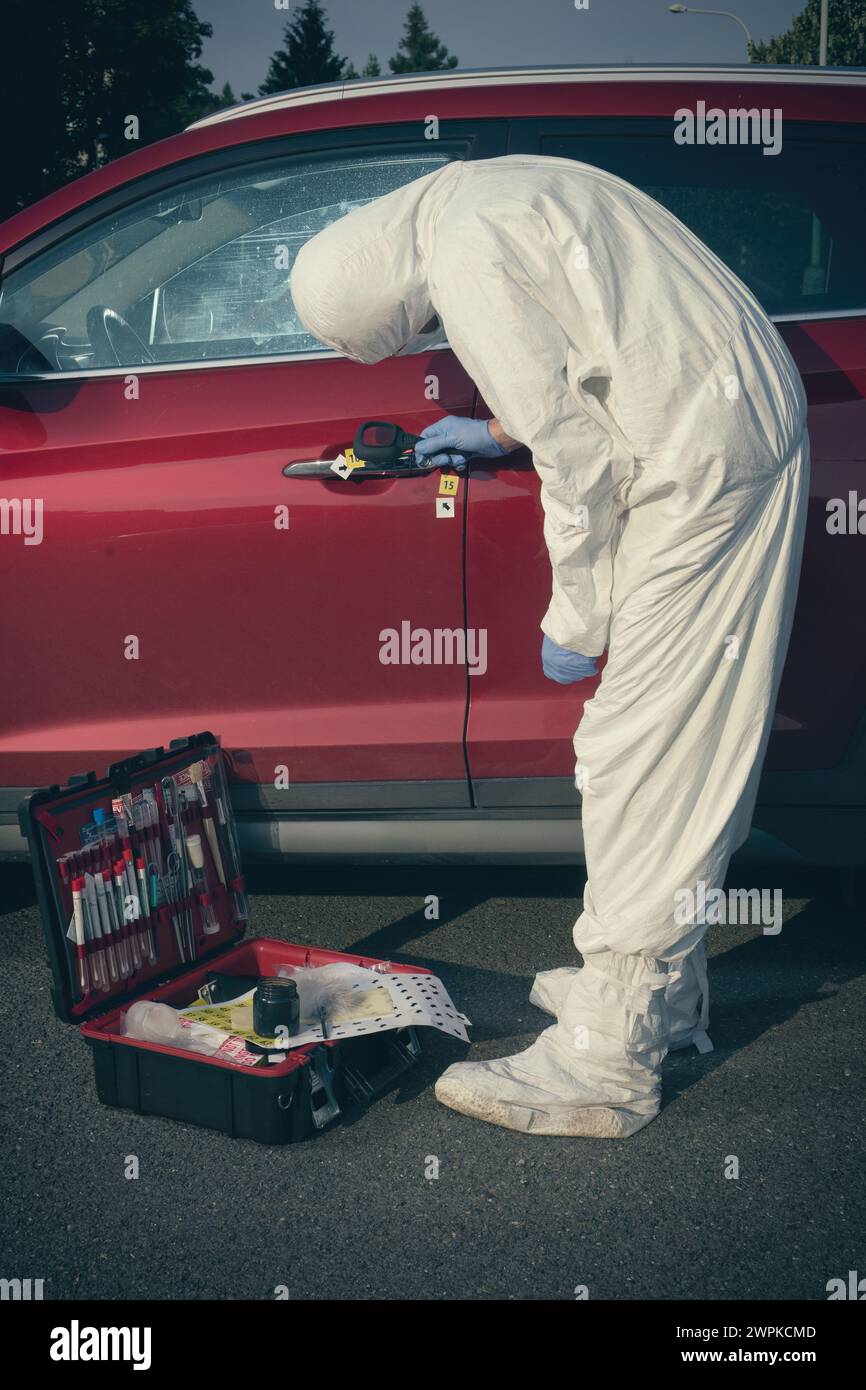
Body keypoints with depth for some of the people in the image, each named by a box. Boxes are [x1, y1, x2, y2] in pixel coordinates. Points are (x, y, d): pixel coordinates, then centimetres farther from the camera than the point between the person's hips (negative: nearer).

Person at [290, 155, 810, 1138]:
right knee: (686, 745, 16)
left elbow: (579, 452, -17)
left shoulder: (466, 257, -15)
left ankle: (607, 1065, 0)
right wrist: (499, 429, 34)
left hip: (699, 469, -10)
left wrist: (573, 620, -8)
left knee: (637, 755, -7)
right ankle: (665, 991, 29)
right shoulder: (495, 190, 16)